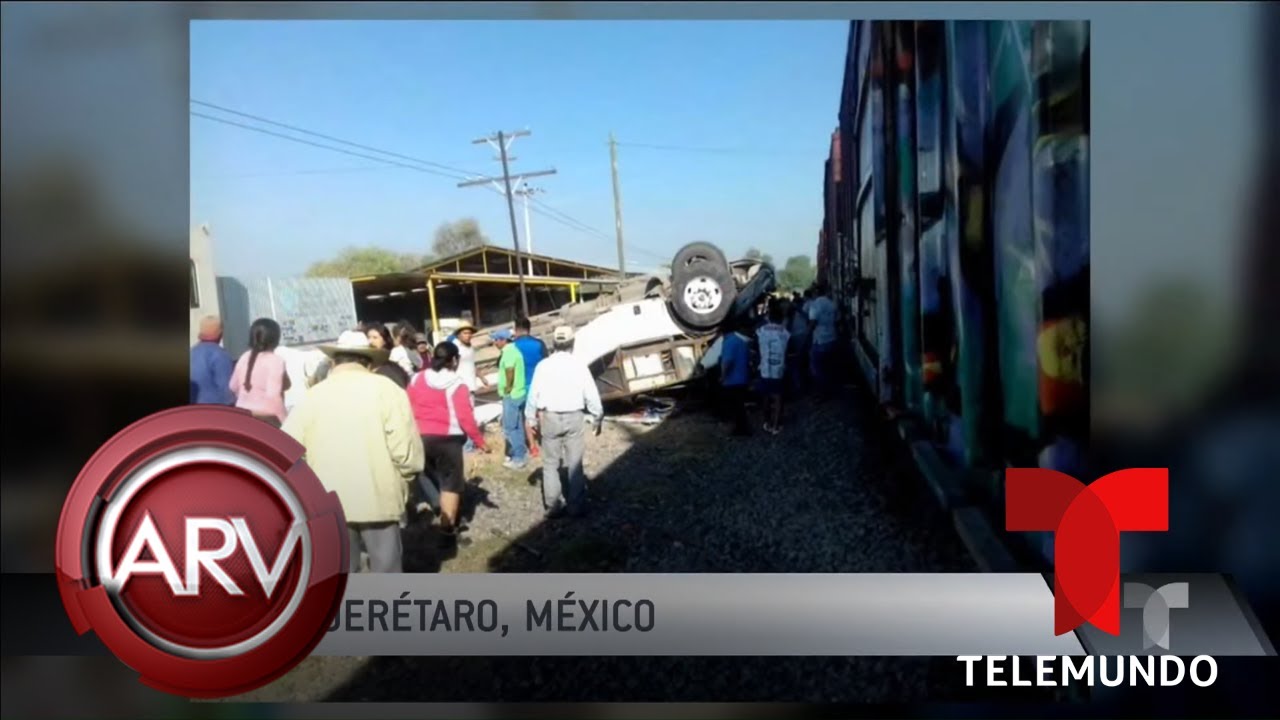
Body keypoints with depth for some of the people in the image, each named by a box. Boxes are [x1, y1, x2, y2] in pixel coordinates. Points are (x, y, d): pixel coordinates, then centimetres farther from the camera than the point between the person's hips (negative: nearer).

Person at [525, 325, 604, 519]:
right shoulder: (579, 365, -6)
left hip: (549, 417, 0)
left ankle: (553, 506, 9)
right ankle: (576, 505, 9)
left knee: (551, 463, 9)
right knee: (574, 463, 8)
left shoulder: (543, 365, -4)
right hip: (574, 417, 0)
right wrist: (598, 417, 8)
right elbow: (591, 394, -3)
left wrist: (531, 419, 11)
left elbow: (533, 393, 0)